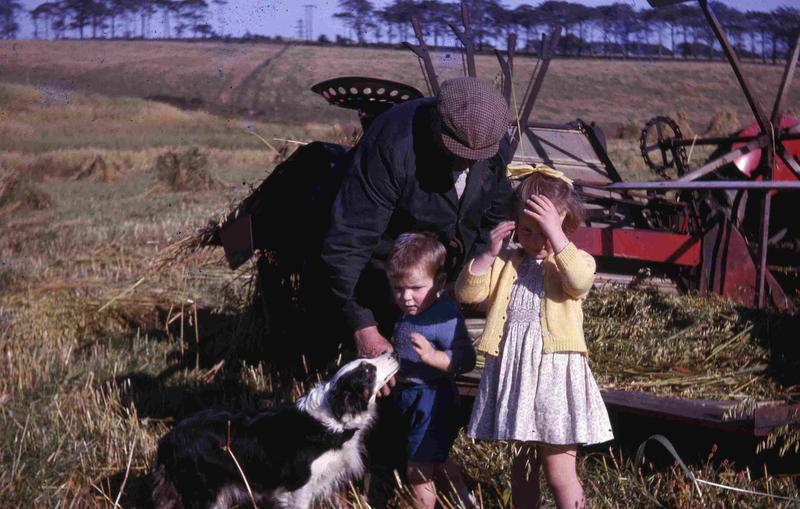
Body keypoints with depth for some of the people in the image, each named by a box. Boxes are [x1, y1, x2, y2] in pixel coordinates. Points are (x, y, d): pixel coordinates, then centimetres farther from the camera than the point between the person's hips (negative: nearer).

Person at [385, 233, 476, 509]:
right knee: (437, 460, 27)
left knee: (417, 472, 1)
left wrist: (432, 356, -43)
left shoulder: (445, 318, -26)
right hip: (409, 396, 9)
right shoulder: (411, 310, 0)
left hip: (431, 399, -9)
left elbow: (466, 359, -33)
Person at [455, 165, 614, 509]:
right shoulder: (507, 263, 11)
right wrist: (490, 253, -11)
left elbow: (579, 283, -25)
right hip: (513, 371, 5)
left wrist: (555, 234, -30)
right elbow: (467, 292, 1)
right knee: (521, 467, 17)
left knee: (559, 473, -5)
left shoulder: (576, 260, -1)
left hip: (555, 371, -4)